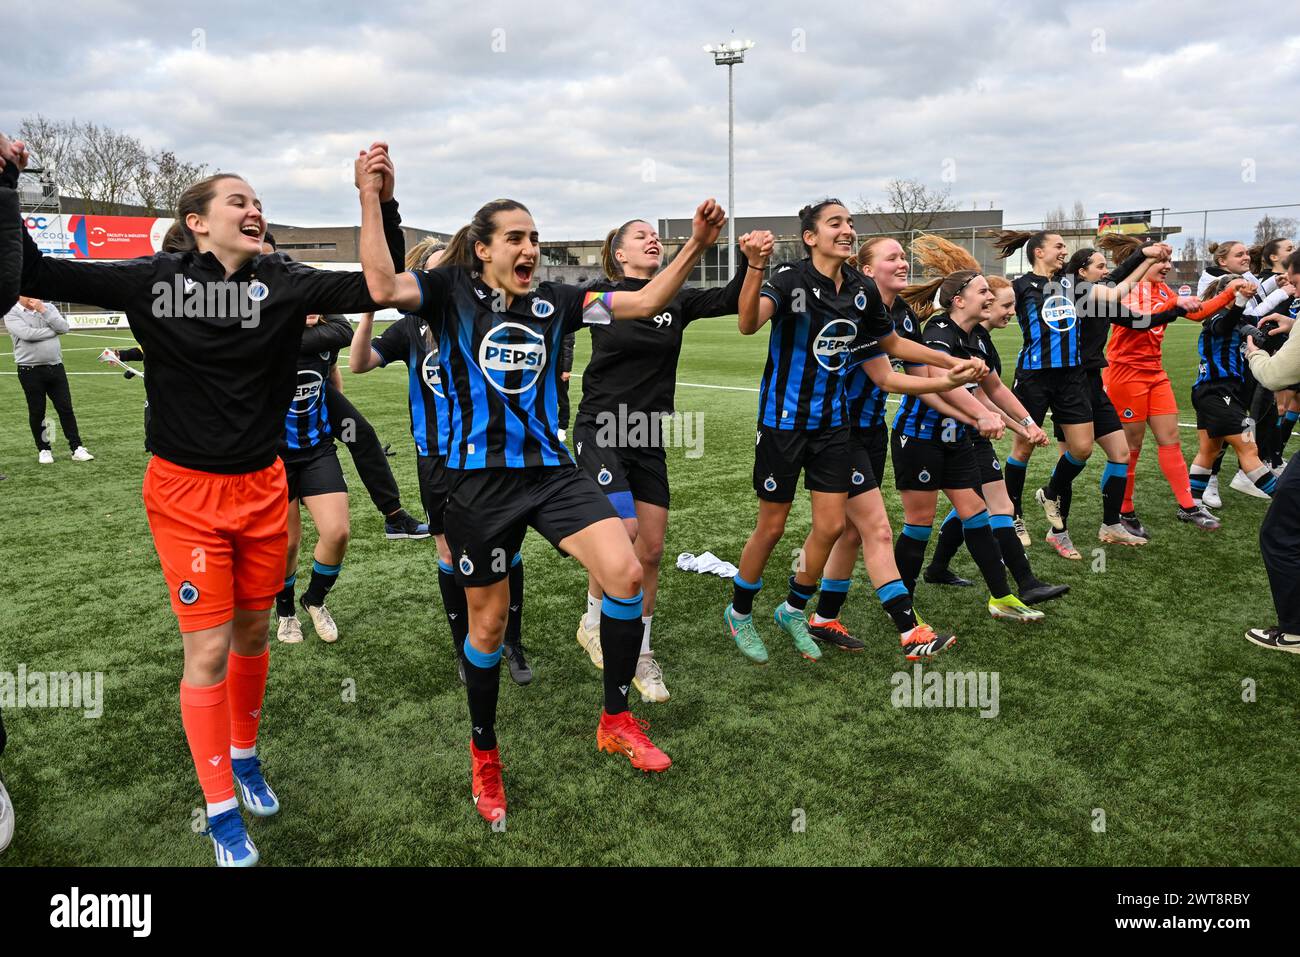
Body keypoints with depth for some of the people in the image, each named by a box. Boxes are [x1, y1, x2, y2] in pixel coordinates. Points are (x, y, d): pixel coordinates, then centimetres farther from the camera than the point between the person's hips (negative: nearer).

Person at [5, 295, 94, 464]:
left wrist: (43, 310, -11)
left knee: (66, 409, 2)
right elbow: (27, 334, -18)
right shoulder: (12, 313, -2)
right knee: (37, 412, 6)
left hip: (55, 367, 3)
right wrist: (54, 330, -8)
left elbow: (64, 327, -6)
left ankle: (77, 449, 5)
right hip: (30, 371, -3)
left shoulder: (48, 307, 9)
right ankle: (43, 450, 18)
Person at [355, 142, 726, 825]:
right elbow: (384, 288, -21)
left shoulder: (554, 301, 8)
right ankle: (484, 754, 31)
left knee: (625, 573, -16)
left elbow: (644, 303, 5)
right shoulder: (450, 291, -1)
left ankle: (616, 720, 5)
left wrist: (695, 247, -6)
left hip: (551, 470, 3)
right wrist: (373, 198, -26)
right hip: (479, 479, -3)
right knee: (488, 622, 7)